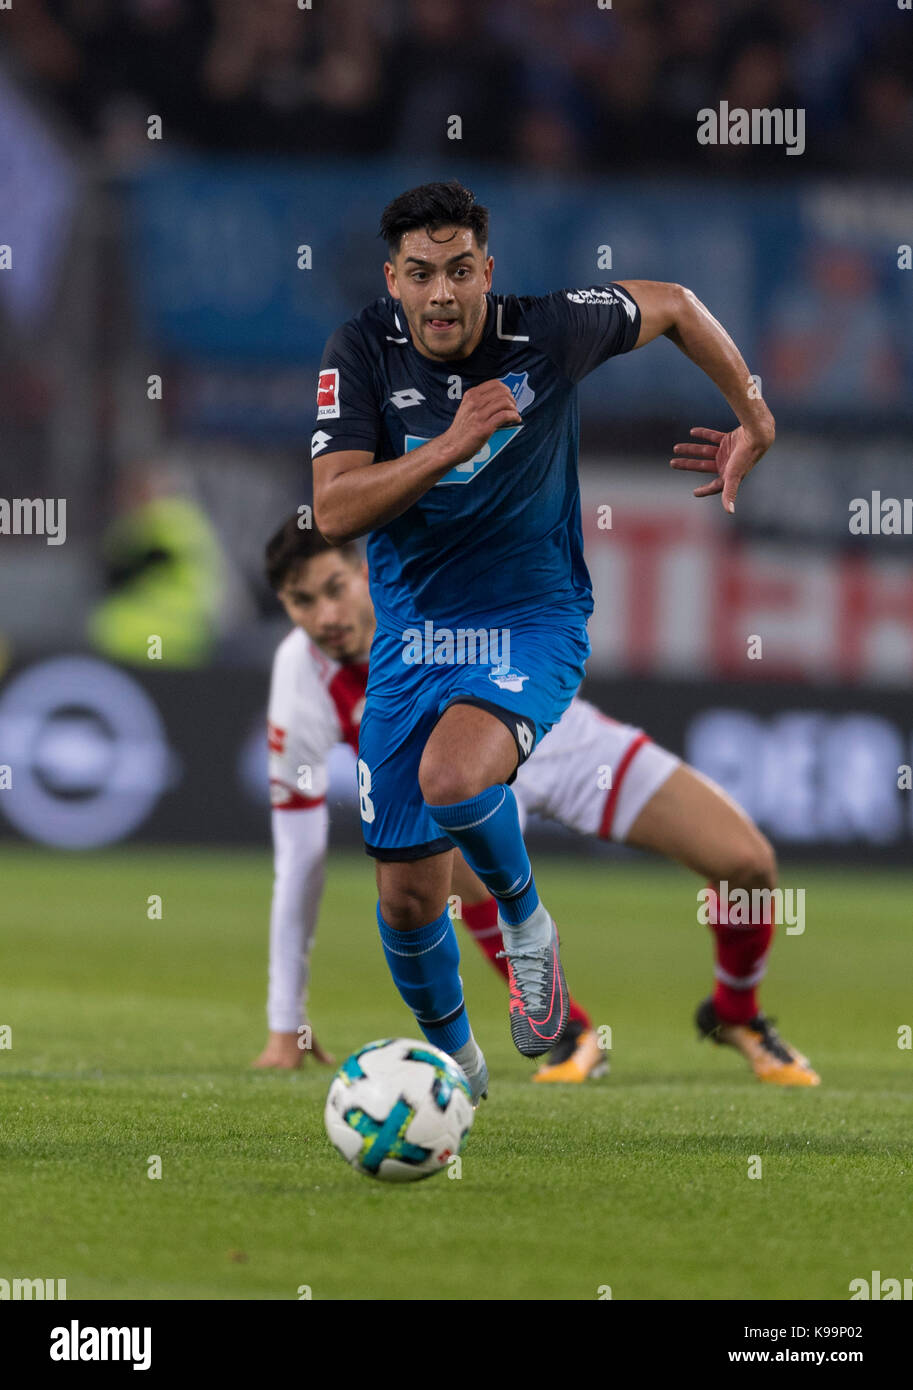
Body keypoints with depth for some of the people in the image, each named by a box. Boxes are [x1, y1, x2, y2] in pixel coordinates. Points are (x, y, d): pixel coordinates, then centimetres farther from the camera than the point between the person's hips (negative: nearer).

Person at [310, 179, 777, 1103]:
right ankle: (452, 1060, 34)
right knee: (407, 893, 5)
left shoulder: (548, 333, -12)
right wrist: (450, 446, -30)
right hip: (411, 635, 3)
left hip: (531, 621, -3)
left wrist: (755, 423, 11)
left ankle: (524, 920, -4)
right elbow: (334, 512, -20)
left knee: (453, 777, -35)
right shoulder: (362, 353, -11)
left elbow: (673, 306, 7)